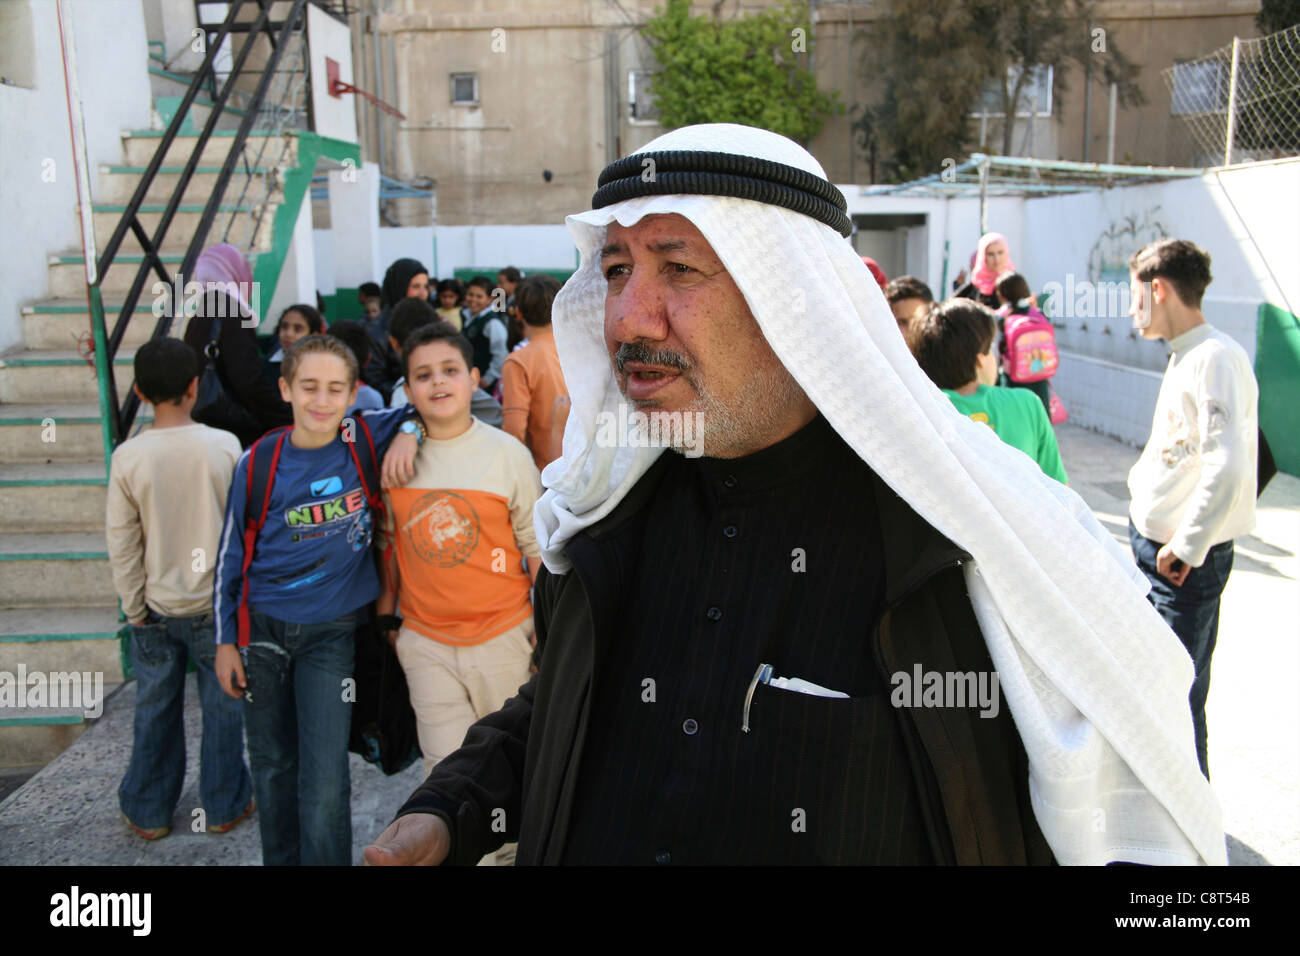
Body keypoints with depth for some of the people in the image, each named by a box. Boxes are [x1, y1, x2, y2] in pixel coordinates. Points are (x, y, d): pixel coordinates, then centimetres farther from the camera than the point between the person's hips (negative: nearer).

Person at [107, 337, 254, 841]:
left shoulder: (127, 457, -11)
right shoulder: (225, 446, -12)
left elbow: (121, 541, -6)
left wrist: (133, 608, 4)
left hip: (157, 607, 1)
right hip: (216, 601, -1)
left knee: (155, 709, 15)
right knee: (222, 705, 12)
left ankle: (148, 812, 29)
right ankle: (223, 806, 24)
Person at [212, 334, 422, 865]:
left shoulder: (368, 442, -7)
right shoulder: (259, 462, -5)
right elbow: (231, 555, 4)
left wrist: (411, 432, -16)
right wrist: (225, 639, 5)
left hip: (331, 631, -1)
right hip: (262, 628, 2)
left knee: (324, 778, -5)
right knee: (272, 766, 16)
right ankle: (280, 859, 37)